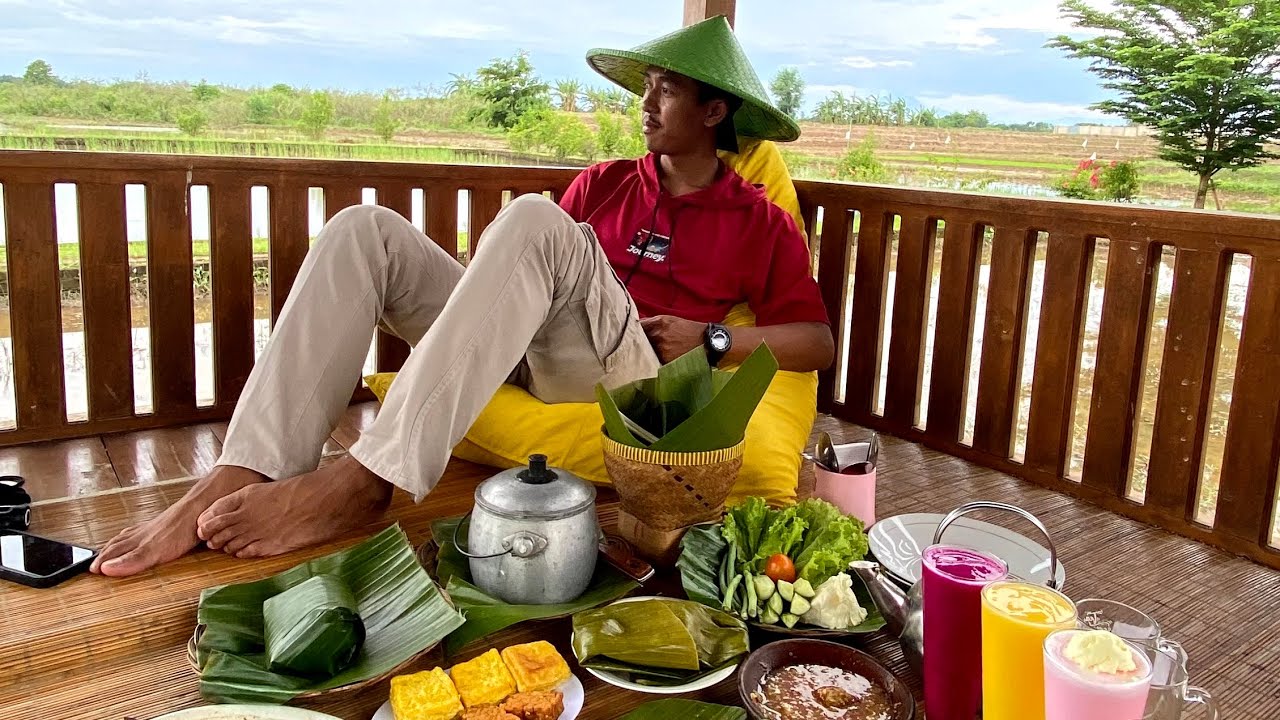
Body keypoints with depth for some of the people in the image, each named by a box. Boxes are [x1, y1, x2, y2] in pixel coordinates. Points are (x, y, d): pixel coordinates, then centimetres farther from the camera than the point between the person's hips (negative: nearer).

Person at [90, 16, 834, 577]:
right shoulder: (603, 183, 24)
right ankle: (242, 475, -29)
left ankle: (363, 482, -38)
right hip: (520, 356, 6)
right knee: (364, 230, -12)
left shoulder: (758, 222, 11)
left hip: (624, 371, -5)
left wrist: (711, 338, -7)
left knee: (534, 218, -31)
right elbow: (528, 274, 27)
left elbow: (818, 341, 5)